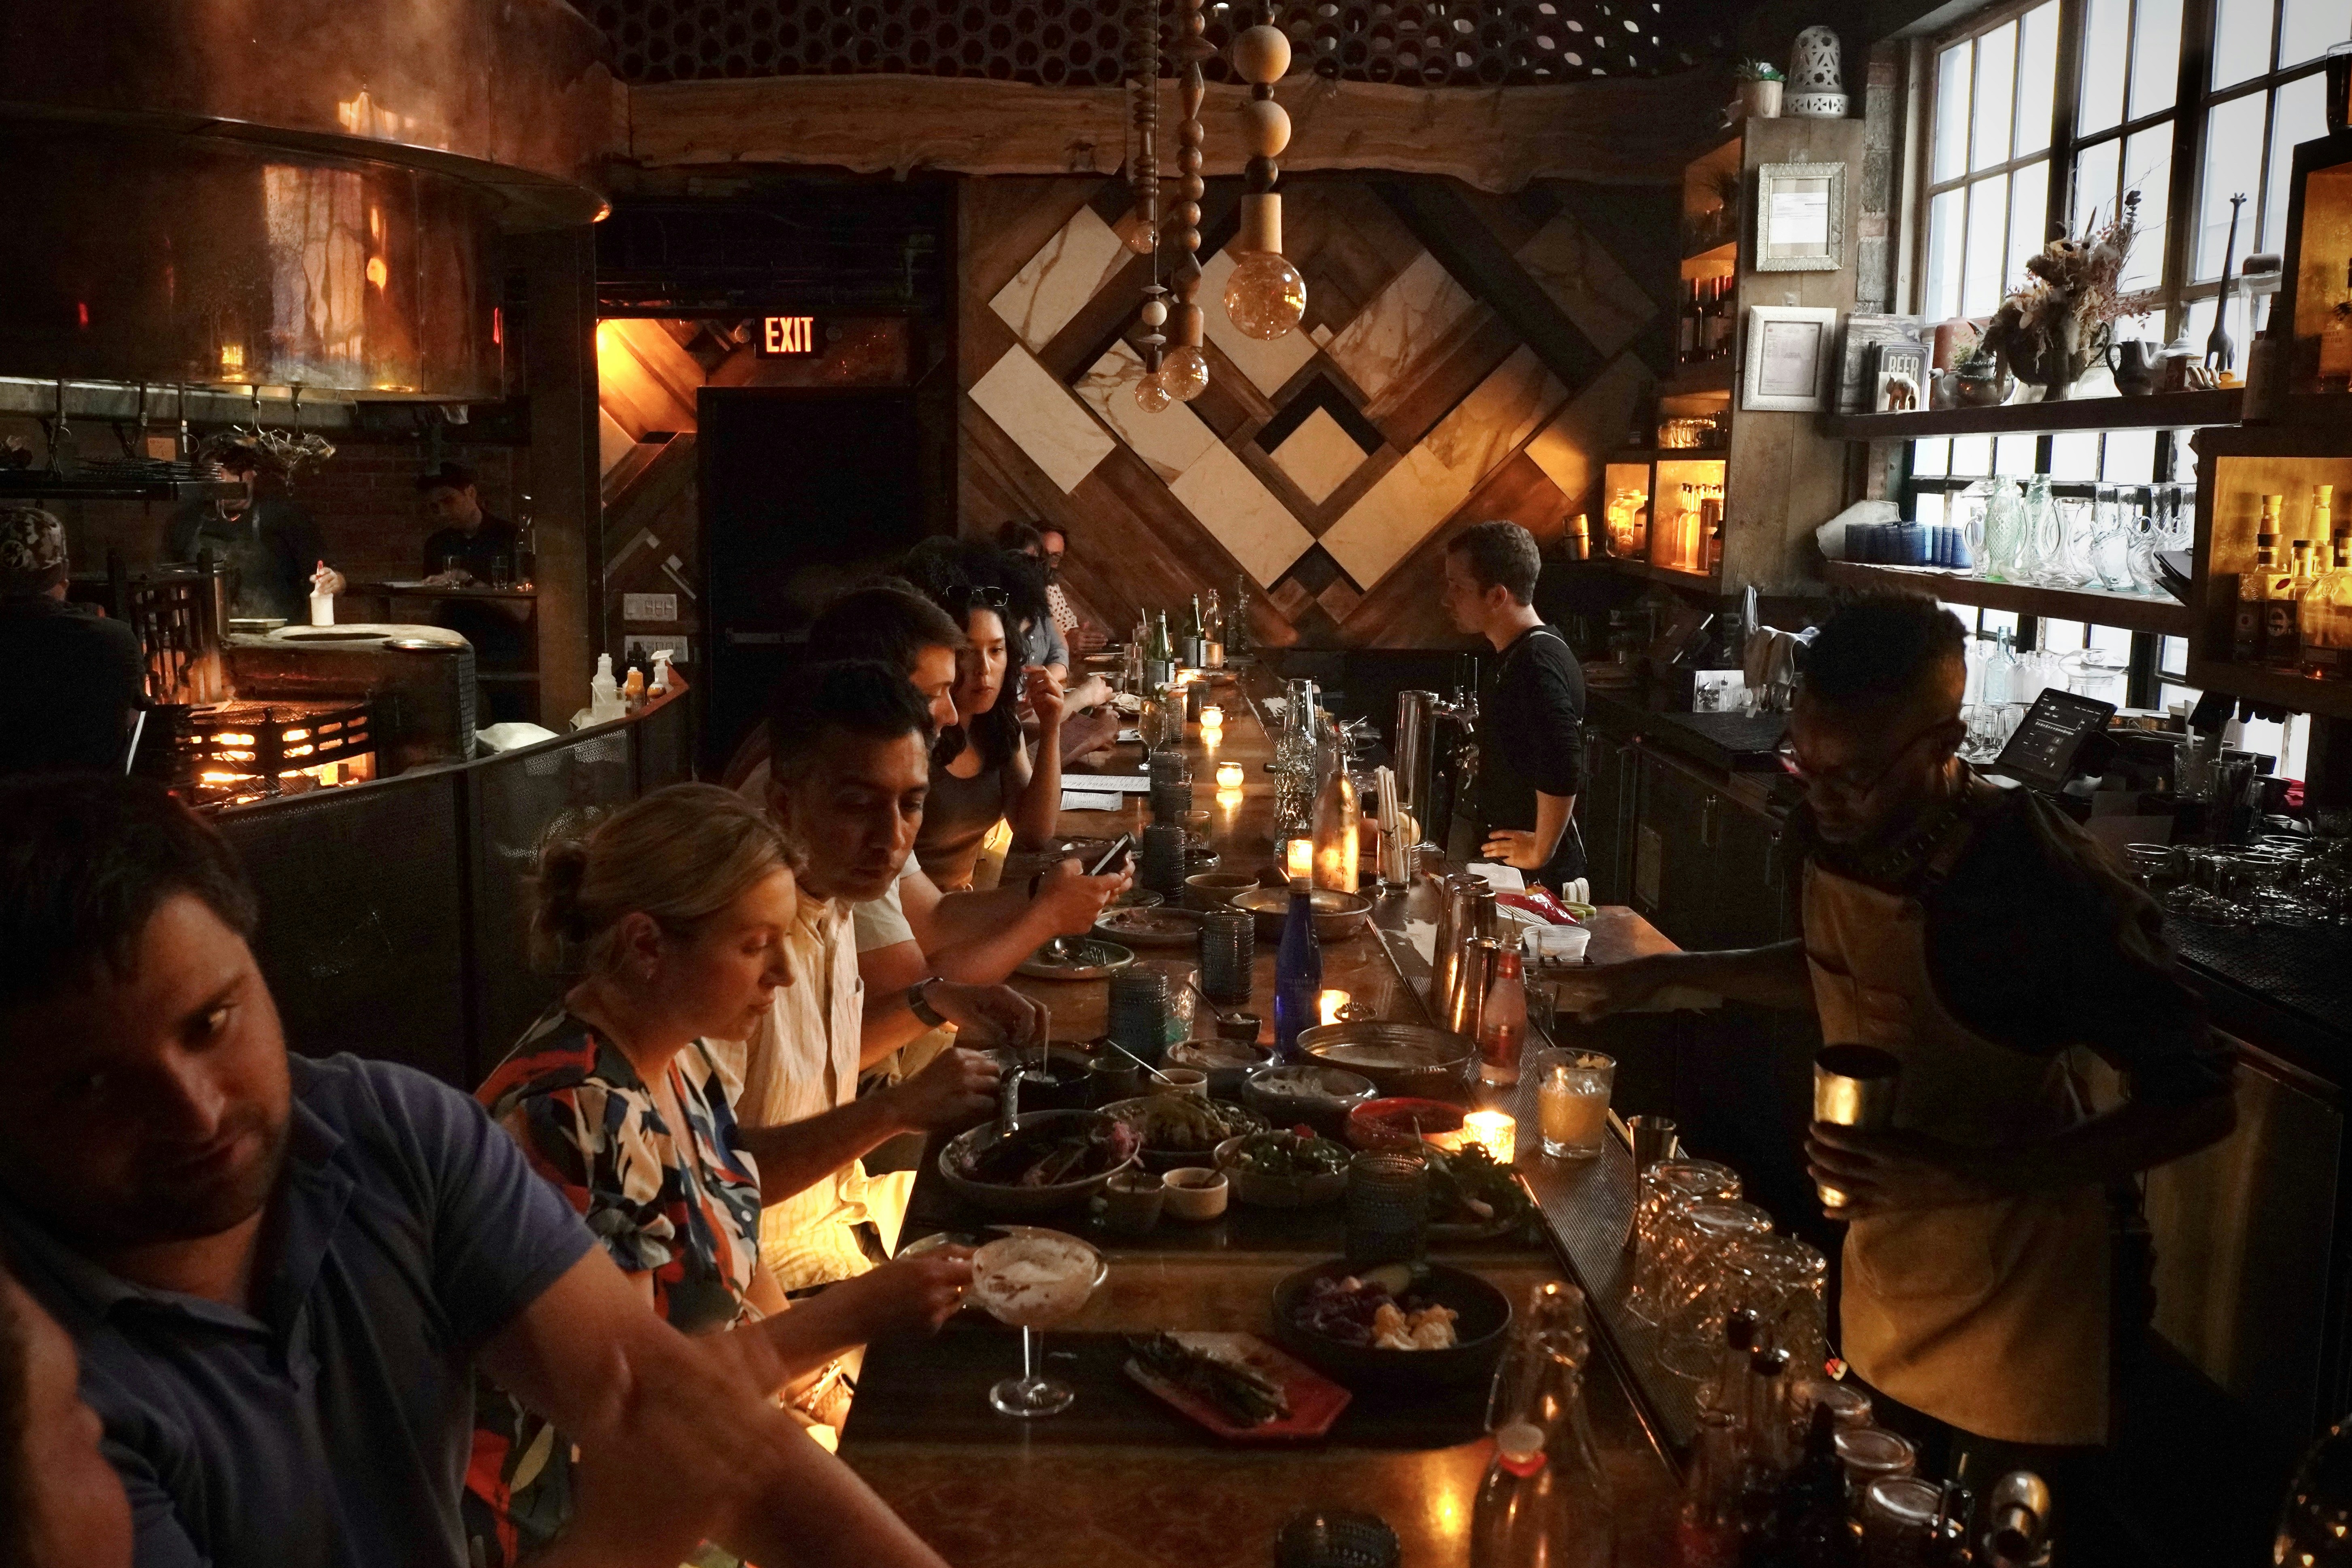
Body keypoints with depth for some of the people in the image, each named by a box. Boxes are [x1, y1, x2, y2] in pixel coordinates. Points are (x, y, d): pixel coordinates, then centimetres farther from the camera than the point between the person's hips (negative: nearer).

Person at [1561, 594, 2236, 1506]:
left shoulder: (2040, 883, -29)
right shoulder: (1834, 831, -9)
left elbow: (2197, 1100, -21)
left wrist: (1965, 1174, -30)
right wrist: (1672, 972, 3)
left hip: (2008, 1319, -6)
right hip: (1880, 1286, 6)